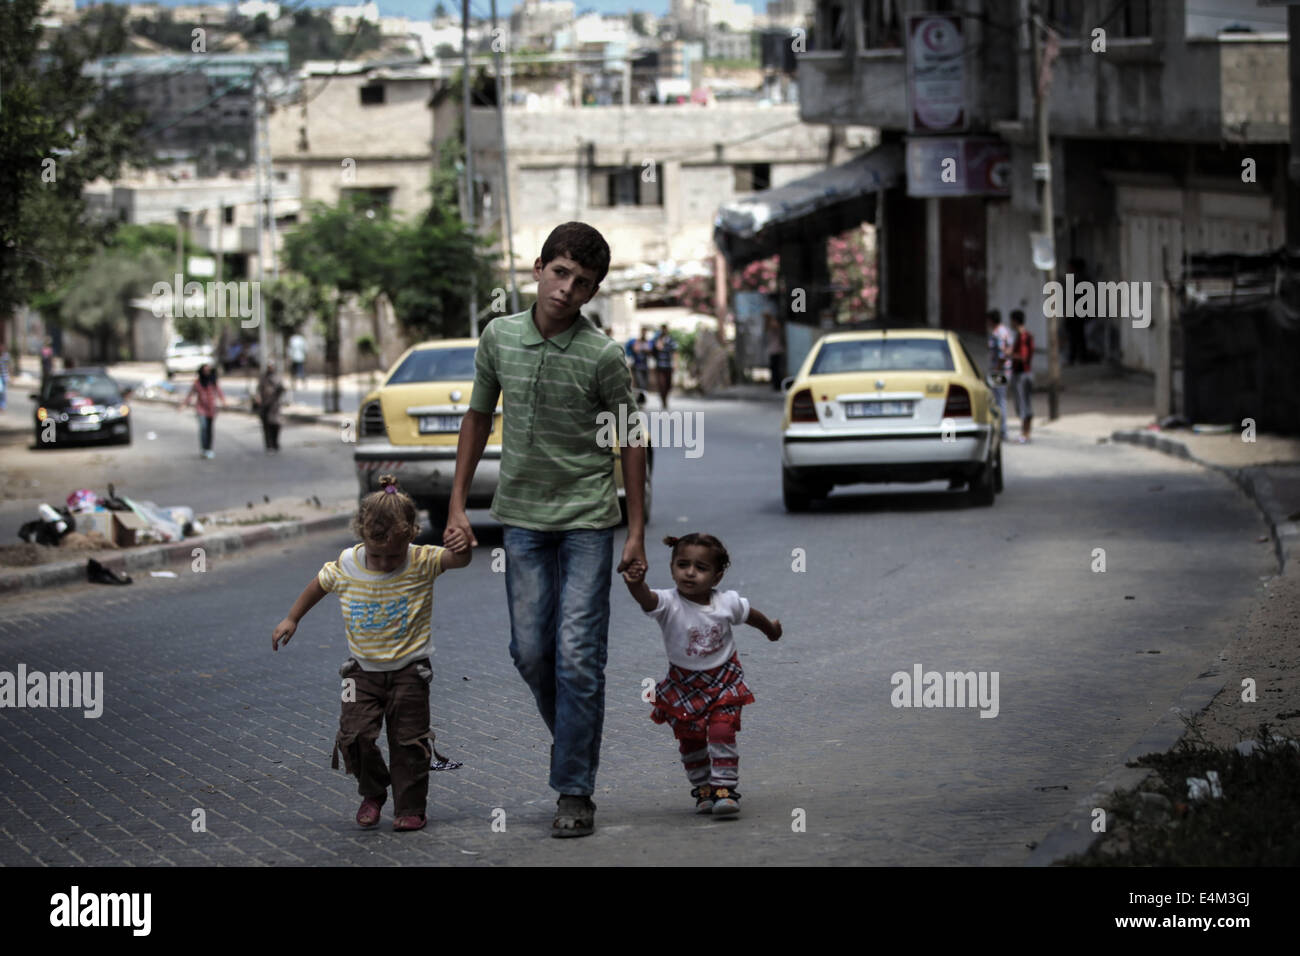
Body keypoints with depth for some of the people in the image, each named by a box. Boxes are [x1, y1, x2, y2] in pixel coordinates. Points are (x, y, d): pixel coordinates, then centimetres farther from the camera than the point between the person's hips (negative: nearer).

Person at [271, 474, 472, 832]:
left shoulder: (422, 563, -15)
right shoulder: (345, 567, -9)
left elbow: (457, 559, -28)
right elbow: (318, 586, 10)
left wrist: (461, 547, -51)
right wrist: (291, 620, 14)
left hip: (409, 668, -2)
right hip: (364, 669, 2)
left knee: (409, 741, -1)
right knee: (355, 735, -7)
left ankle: (410, 807, 16)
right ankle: (373, 793, 20)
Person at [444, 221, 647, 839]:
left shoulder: (601, 356, -11)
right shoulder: (498, 338, 0)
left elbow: (630, 440, -1)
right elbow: (478, 418, 11)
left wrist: (636, 532, -1)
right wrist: (457, 505, 8)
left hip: (588, 518, -3)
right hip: (522, 516, 4)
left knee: (578, 655, -7)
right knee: (530, 651, 6)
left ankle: (575, 792, -2)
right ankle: (573, 743, 31)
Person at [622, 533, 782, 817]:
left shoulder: (727, 603, -13)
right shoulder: (669, 604, -23)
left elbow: (751, 615, 10)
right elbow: (647, 599, -46)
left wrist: (771, 629, 30)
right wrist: (636, 584, -70)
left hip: (723, 681, 0)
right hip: (683, 686, 0)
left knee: (722, 734, -12)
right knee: (691, 741, 8)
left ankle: (724, 788, -3)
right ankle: (703, 788, 26)